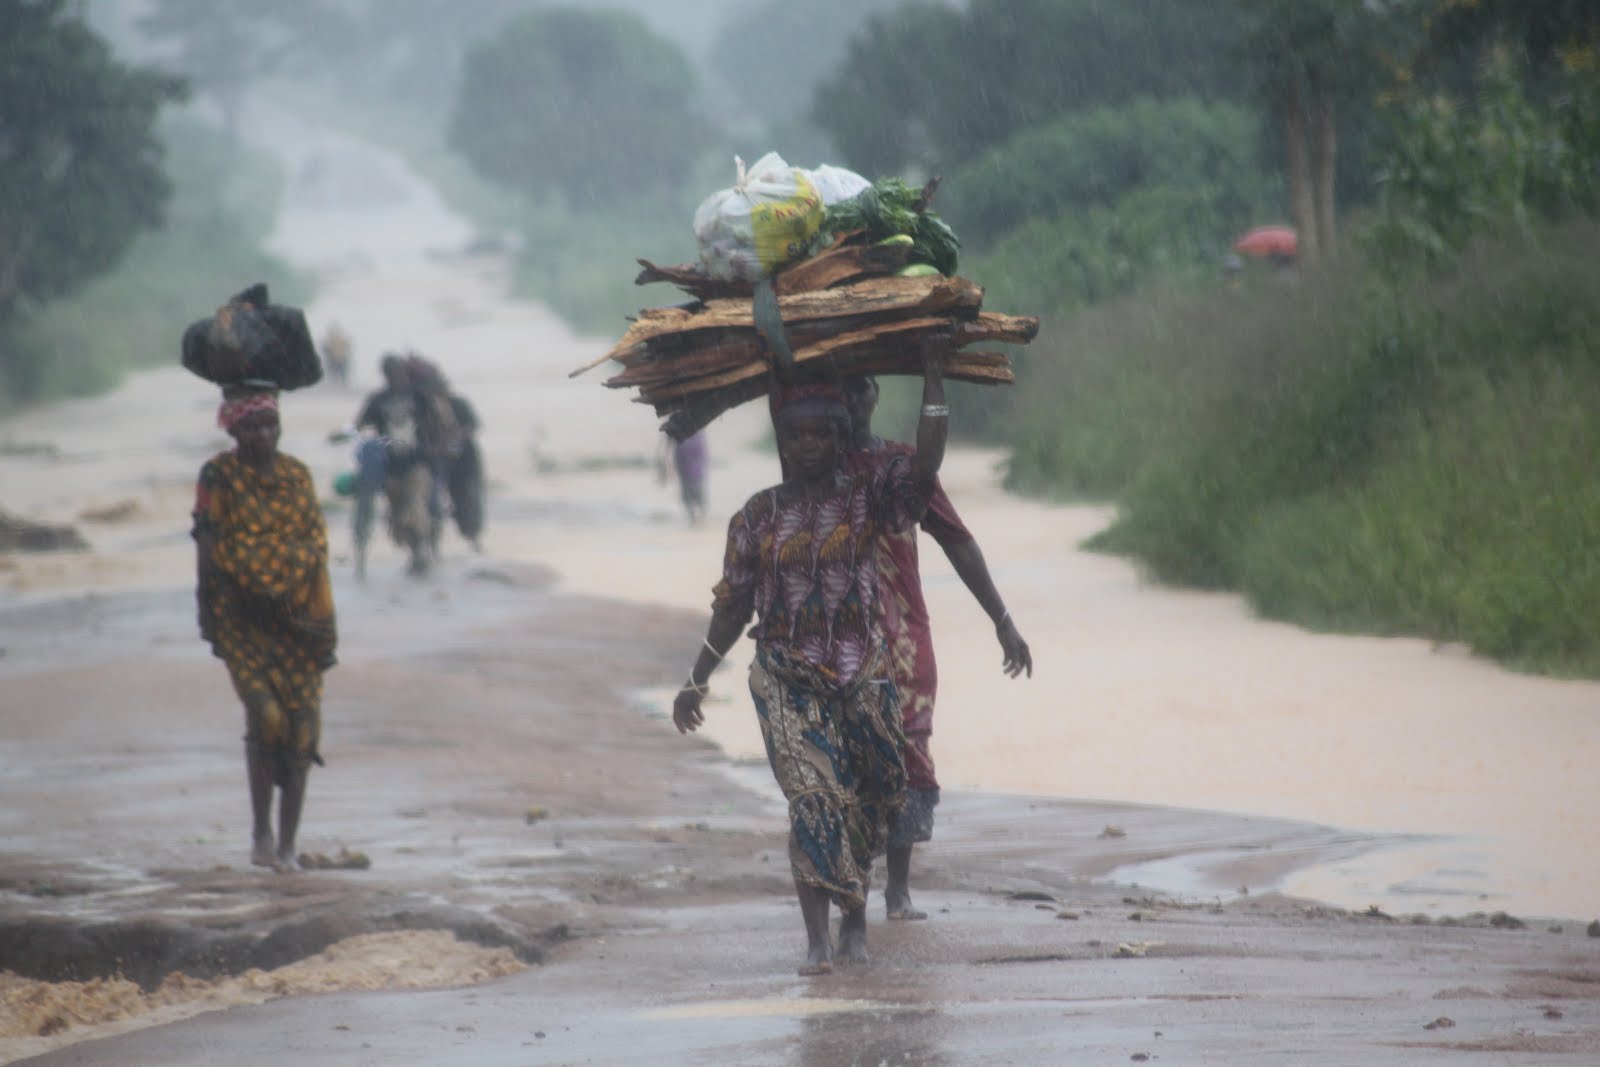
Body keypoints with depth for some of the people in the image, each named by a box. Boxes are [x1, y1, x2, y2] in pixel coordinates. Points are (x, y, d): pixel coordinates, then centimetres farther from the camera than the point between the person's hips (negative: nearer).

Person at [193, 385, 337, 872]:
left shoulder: (298, 476, 8)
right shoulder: (218, 477, -1)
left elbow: (318, 547, 11)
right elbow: (206, 547, -1)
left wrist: (324, 621, 5)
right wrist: (208, 615, -6)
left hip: (295, 618, 3)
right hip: (243, 620, -3)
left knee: (300, 725, 0)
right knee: (265, 713, -19)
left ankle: (287, 843, 9)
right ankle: (261, 829, -4)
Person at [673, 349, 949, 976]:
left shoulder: (866, 497, 2)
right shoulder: (758, 517, 4)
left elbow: (927, 460, -14)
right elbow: (732, 607, 10)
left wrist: (932, 373, -12)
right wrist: (697, 682, 10)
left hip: (861, 675, 1)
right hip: (786, 678, -1)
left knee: (866, 804, 6)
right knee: (813, 797, -15)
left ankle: (855, 915, 29)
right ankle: (818, 938, -16)